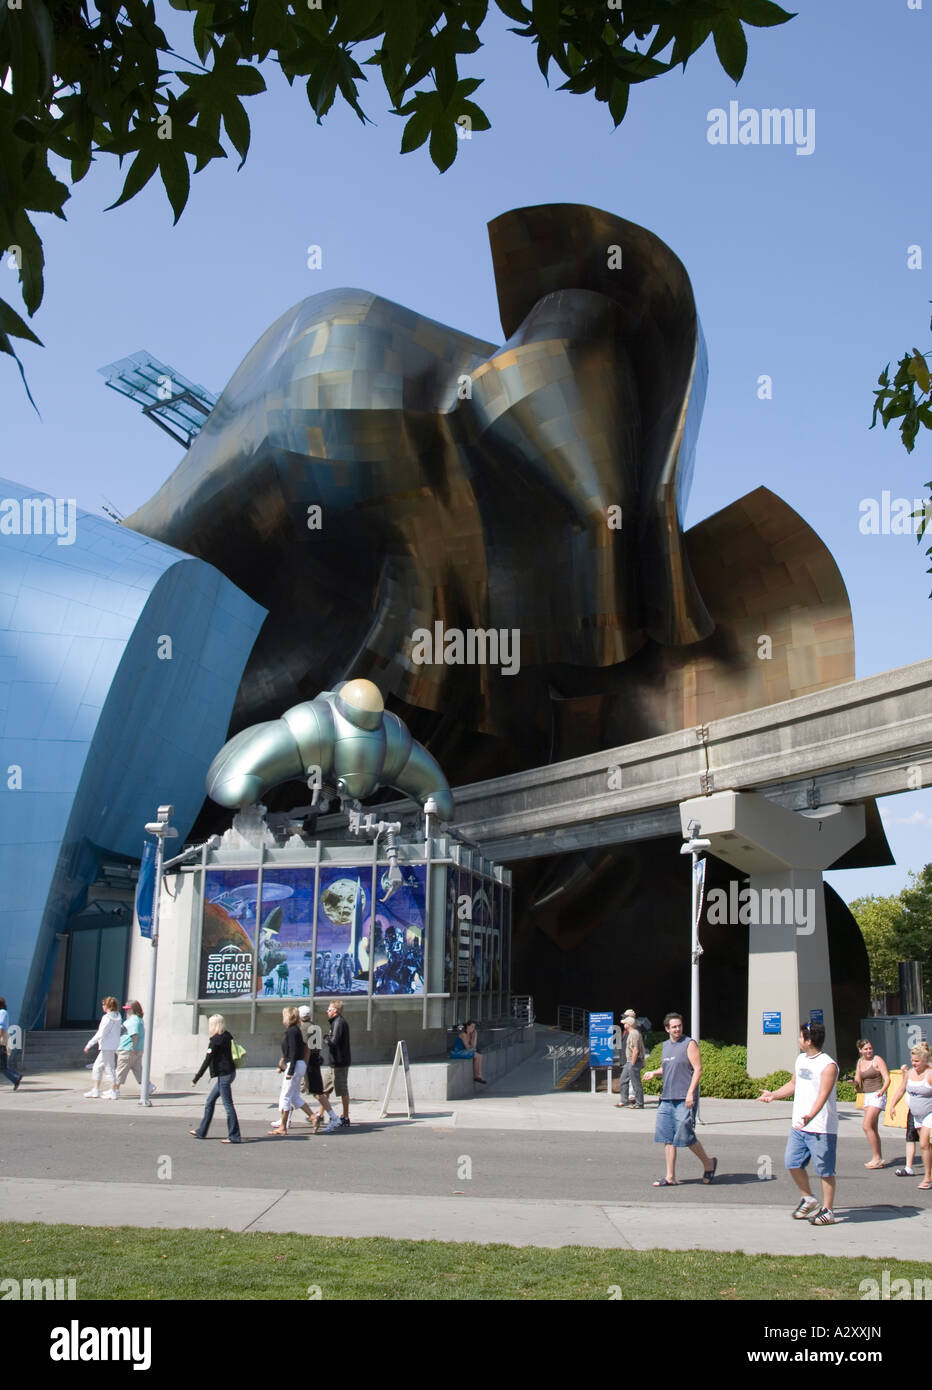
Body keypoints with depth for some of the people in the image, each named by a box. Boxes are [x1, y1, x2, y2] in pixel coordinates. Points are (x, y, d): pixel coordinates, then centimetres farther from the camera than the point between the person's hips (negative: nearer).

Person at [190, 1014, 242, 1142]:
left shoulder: (215, 1041, -15)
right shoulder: (226, 1036, 7)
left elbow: (207, 1061, -15)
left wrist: (196, 1079, -11)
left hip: (223, 1075, -9)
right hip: (229, 1072, 9)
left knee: (228, 1105, -5)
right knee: (210, 1101, 18)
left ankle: (234, 1136, -3)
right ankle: (202, 1131, 27)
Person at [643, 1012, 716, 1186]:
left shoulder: (689, 1044, -5)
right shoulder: (666, 1046, 15)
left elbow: (698, 1069, -11)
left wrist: (690, 1093, -19)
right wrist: (653, 1073, 8)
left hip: (684, 1100, -7)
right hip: (667, 1098, 7)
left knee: (685, 1136, -6)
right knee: (667, 1138, 5)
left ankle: (708, 1164, 17)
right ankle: (670, 1177, 10)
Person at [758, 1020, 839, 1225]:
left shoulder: (828, 1065, -15)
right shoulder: (801, 1059, 11)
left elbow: (822, 1095, -25)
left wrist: (811, 1115, -38)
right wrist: (773, 1095, 18)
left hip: (822, 1128, -8)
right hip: (799, 1125, 8)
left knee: (824, 1169, 1)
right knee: (792, 1162, 9)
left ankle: (827, 1210, 12)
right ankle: (808, 1199, 28)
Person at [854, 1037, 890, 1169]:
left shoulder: (877, 1060, -7)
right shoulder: (860, 1062, 13)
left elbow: (887, 1079, -13)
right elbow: (858, 1081, 16)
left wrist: (882, 1090, -29)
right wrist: (856, 1084, -6)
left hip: (877, 1096, -7)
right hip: (867, 1096, 8)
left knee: (866, 1126, -14)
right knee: (873, 1129, 9)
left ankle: (876, 1158, -8)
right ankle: (879, 1159, 17)